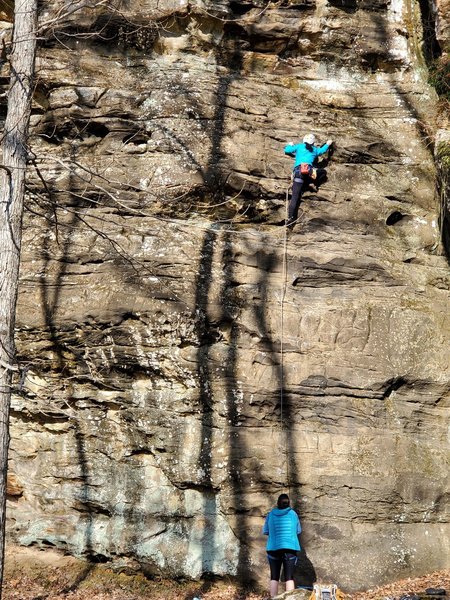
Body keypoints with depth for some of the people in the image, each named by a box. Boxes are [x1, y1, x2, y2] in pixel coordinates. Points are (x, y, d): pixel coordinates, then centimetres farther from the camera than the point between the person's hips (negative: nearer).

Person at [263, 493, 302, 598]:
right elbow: (298, 531, 7)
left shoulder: (271, 514, 1)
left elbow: (265, 531, 7)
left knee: (274, 577, 8)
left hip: (273, 549, 1)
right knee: (289, 577, 2)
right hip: (290, 548, -1)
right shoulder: (293, 514, -1)